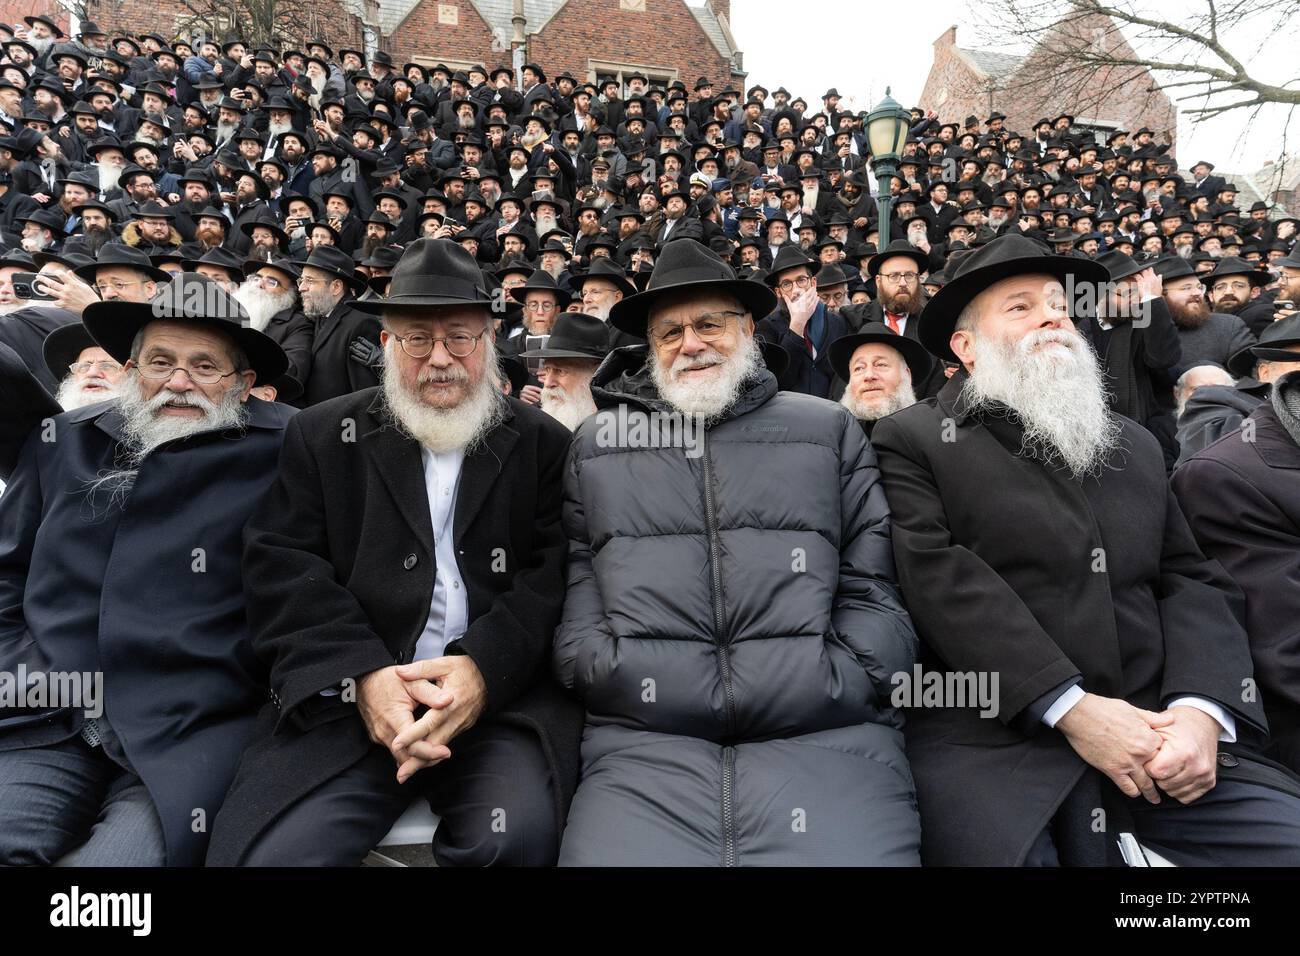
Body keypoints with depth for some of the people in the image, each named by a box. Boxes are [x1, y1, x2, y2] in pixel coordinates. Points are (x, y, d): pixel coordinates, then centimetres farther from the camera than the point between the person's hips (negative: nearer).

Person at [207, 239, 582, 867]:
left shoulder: (544, 443, 9)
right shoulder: (322, 434, 11)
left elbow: (554, 574, 0)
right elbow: (282, 568, 2)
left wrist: (486, 668, -17)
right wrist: (362, 674, -13)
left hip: (503, 692, 0)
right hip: (345, 695, 1)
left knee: (520, 832, -26)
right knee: (268, 852, -22)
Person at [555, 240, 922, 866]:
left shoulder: (829, 430, 15)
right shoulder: (596, 443, 16)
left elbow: (875, 586, 11)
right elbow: (573, 578, 13)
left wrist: (844, 683, -3)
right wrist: (606, 674, -3)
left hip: (825, 735, 1)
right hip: (643, 739, 1)